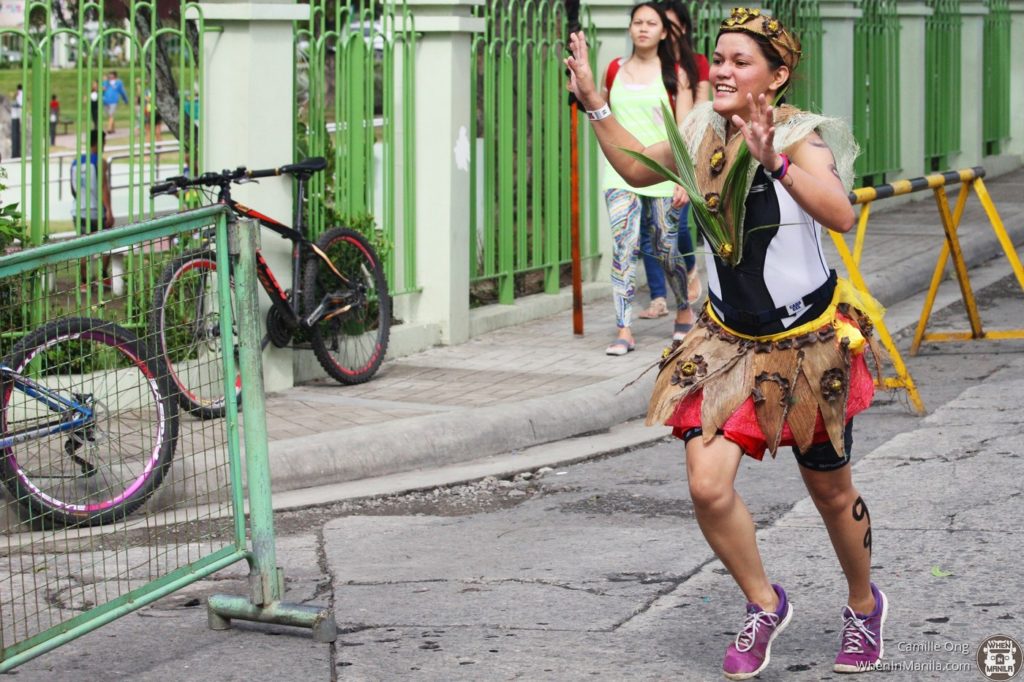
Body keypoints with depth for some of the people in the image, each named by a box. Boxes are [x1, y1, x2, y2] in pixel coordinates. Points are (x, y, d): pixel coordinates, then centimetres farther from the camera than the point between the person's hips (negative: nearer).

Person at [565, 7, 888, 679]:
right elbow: (639, 168, 17)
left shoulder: (800, 136, -19)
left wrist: (777, 163, -50)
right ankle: (765, 605, 13)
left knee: (830, 492, 12)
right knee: (708, 485, -12)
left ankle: (864, 606, 40)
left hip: (808, 341, -4)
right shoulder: (706, 129, -2)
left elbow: (841, 215, -37)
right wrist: (594, 101, 8)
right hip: (729, 341, 4)